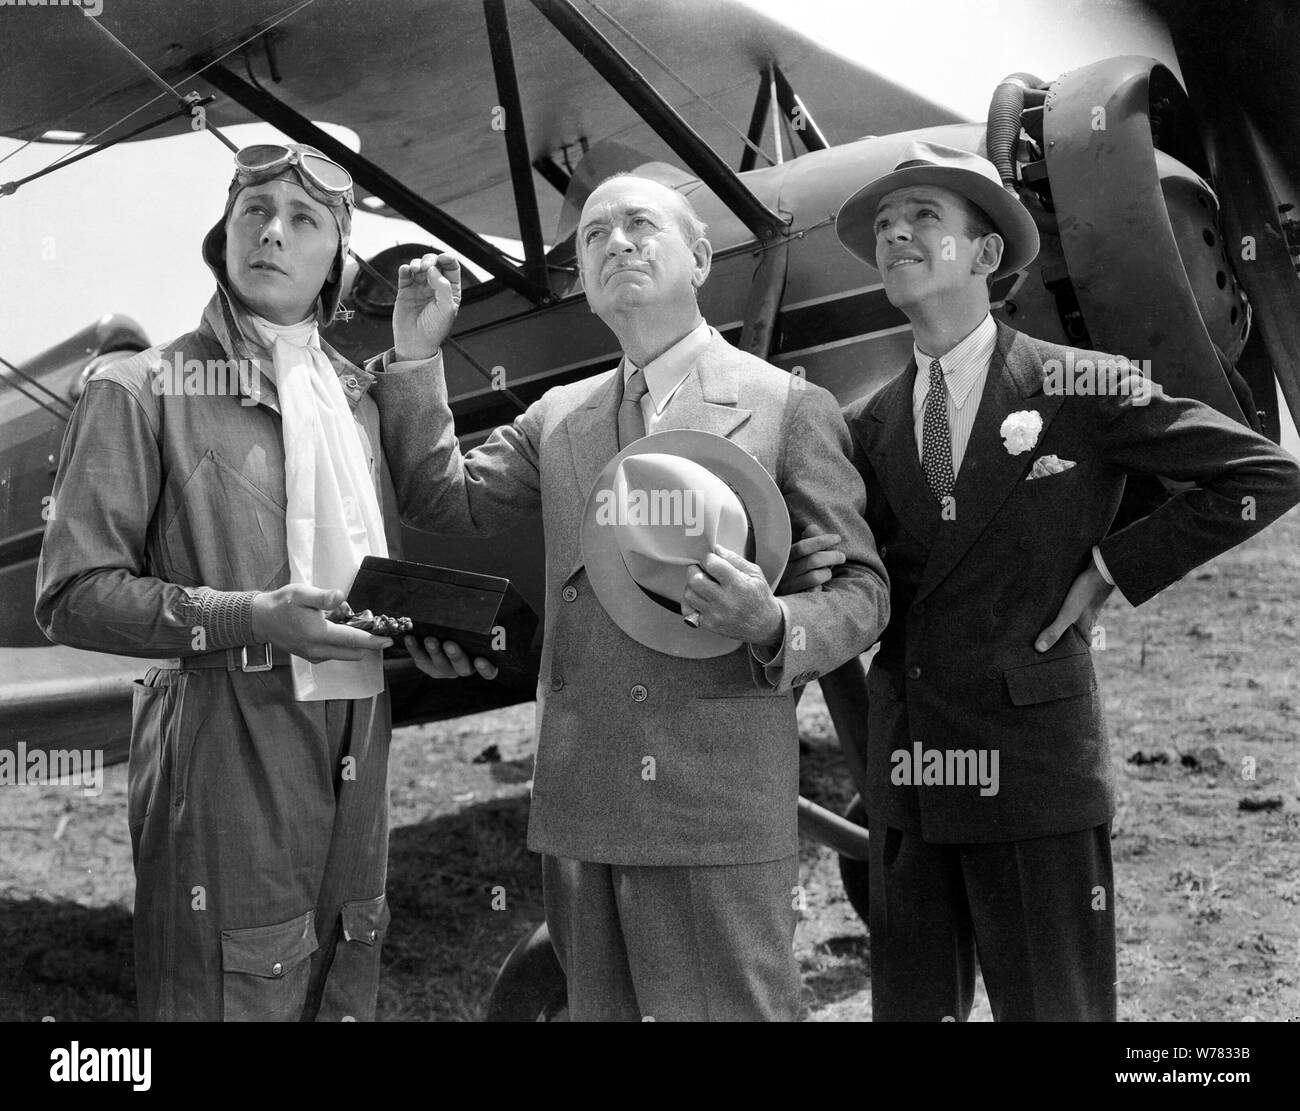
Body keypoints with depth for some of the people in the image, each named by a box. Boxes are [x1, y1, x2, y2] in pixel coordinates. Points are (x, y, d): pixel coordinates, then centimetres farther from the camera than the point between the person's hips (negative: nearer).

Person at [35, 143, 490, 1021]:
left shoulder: (358, 397, 16)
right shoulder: (143, 393, -2)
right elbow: (72, 594, -8)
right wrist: (248, 619, -18)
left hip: (357, 749, 6)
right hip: (223, 754, -6)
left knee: (346, 996, 12)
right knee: (227, 994, -2)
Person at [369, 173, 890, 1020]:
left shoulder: (788, 405, 1)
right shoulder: (558, 417, 15)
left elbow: (862, 587, 1)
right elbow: (444, 499, 14)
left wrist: (774, 627, -20)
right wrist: (415, 355, 8)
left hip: (723, 803, -4)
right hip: (581, 803, 4)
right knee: (602, 1008, 14)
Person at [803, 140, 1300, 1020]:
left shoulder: (1075, 388, -4)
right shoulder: (872, 424, 9)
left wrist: (1113, 569, -6)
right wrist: (809, 572, -8)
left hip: (1036, 767, -4)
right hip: (906, 773, 4)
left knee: (1055, 1006, 4)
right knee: (911, 1004, 11)